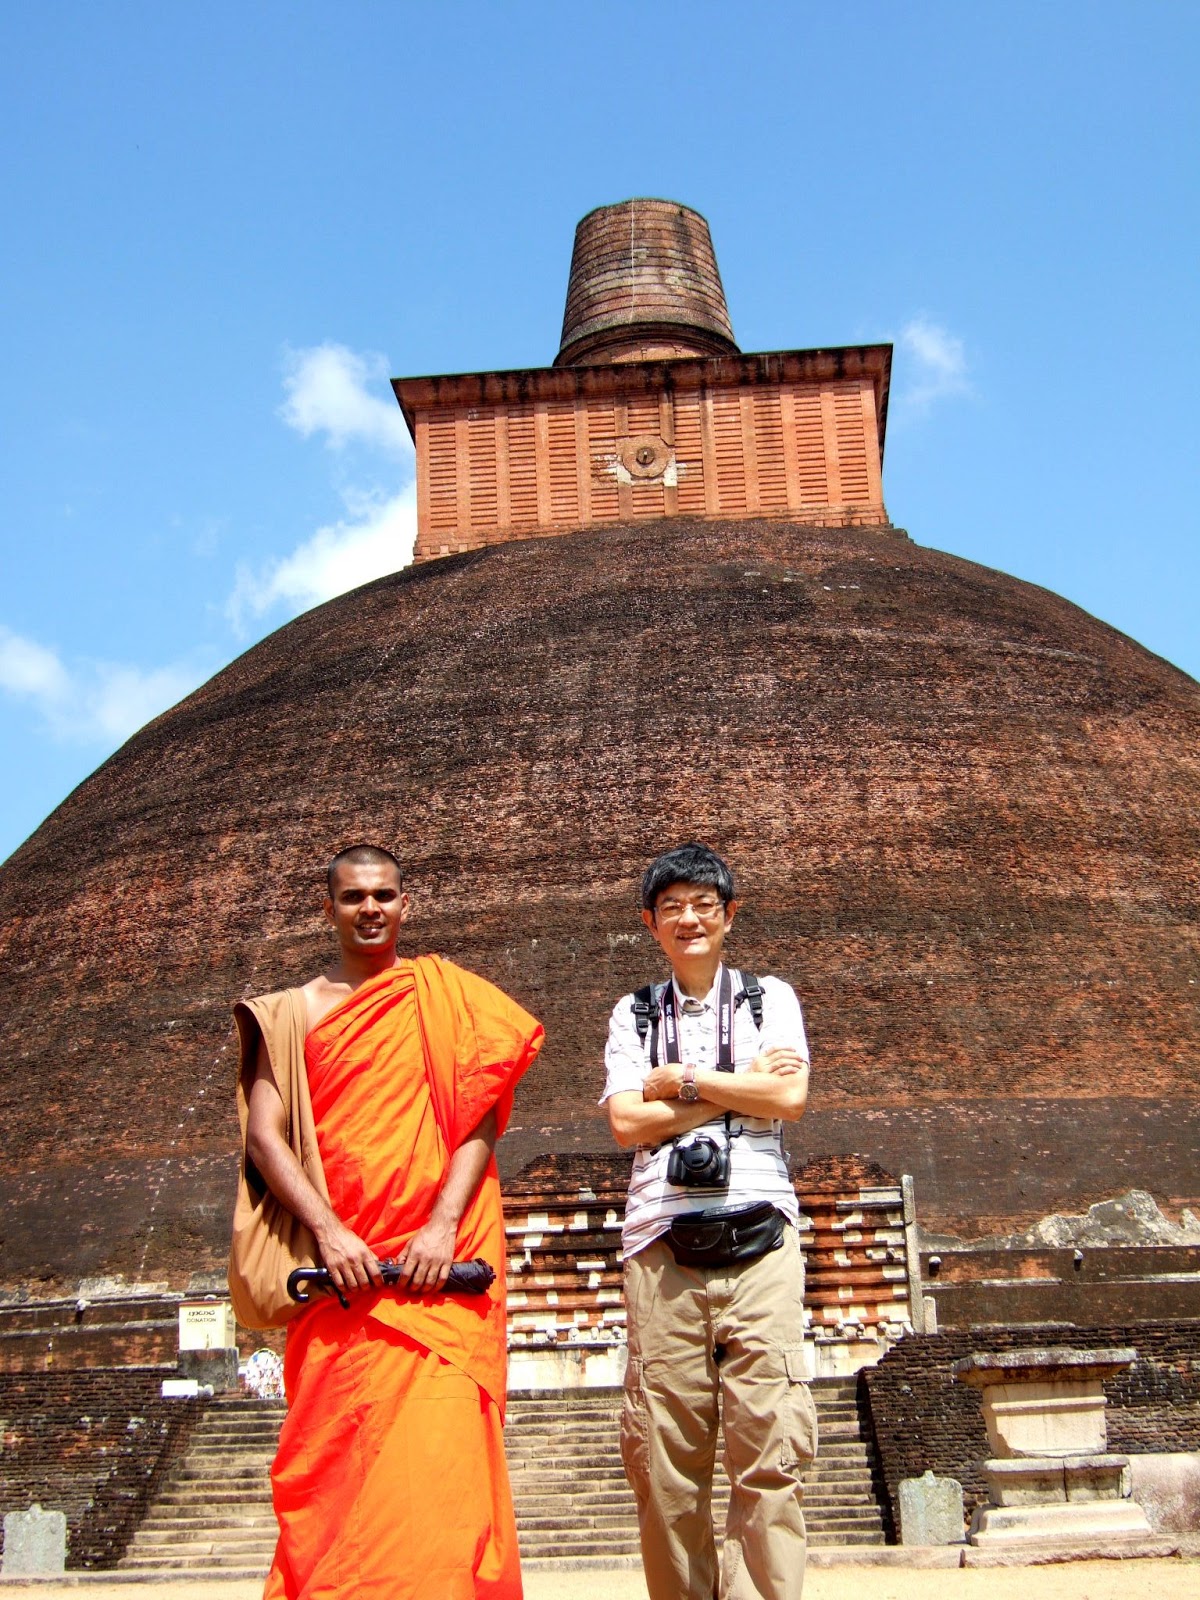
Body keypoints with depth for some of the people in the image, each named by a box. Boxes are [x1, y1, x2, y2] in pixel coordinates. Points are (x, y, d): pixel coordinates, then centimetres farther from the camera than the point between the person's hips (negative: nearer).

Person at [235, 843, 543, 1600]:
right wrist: (328, 1232, -10)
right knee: (334, 1462, 2)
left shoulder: (446, 996, 10)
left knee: (441, 1452, -10)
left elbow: (480, 1120, 2)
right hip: (343, 1267, 1)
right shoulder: (295, 1012, 12)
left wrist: (444, 1224, -11)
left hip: (439, 1264, -1)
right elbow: (264, 1134, 3)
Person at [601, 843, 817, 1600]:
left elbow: (791, 1096, 0)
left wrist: (682, 1080, 2)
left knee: (771, 1446, -8)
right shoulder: (634, 1014, 17)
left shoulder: (770, 997, 15)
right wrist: (738, 1088, 0)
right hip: (661, 1241, 1)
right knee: (663, 1454, 0)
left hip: (758, 1235, -1)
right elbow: (626, 1122, 3)